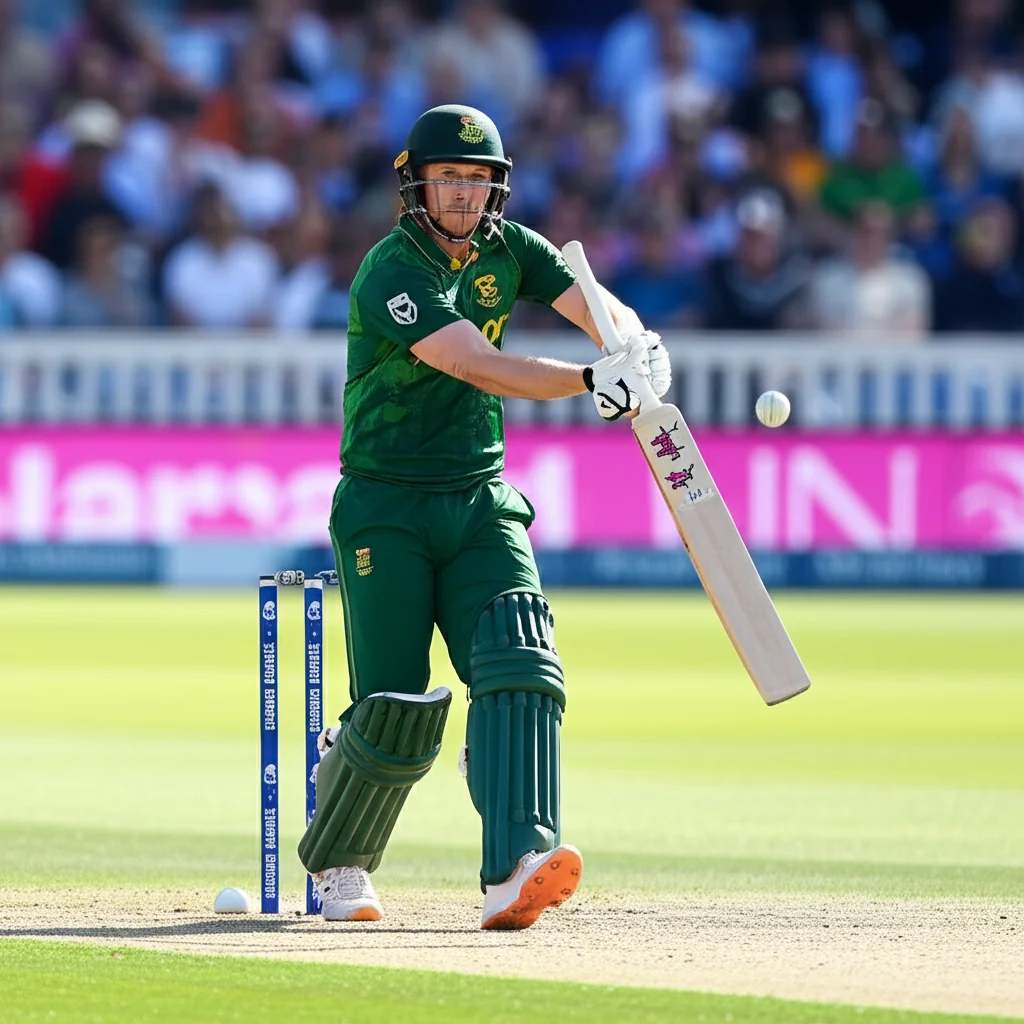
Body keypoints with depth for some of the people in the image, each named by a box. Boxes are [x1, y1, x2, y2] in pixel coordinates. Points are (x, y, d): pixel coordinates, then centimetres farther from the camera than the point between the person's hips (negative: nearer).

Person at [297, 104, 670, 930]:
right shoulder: (392, 273, -16)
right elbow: (478, 365, -28)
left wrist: (635, 345, -27)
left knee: (519, 670, -19)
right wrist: (592, 381, -39)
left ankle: (516, 870, -34)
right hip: (386, 512, -5)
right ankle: (336, 862, 23)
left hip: (481, 503, 5)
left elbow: (597, 308, -3)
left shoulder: (507, 250, 6)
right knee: (396, 710, -7)